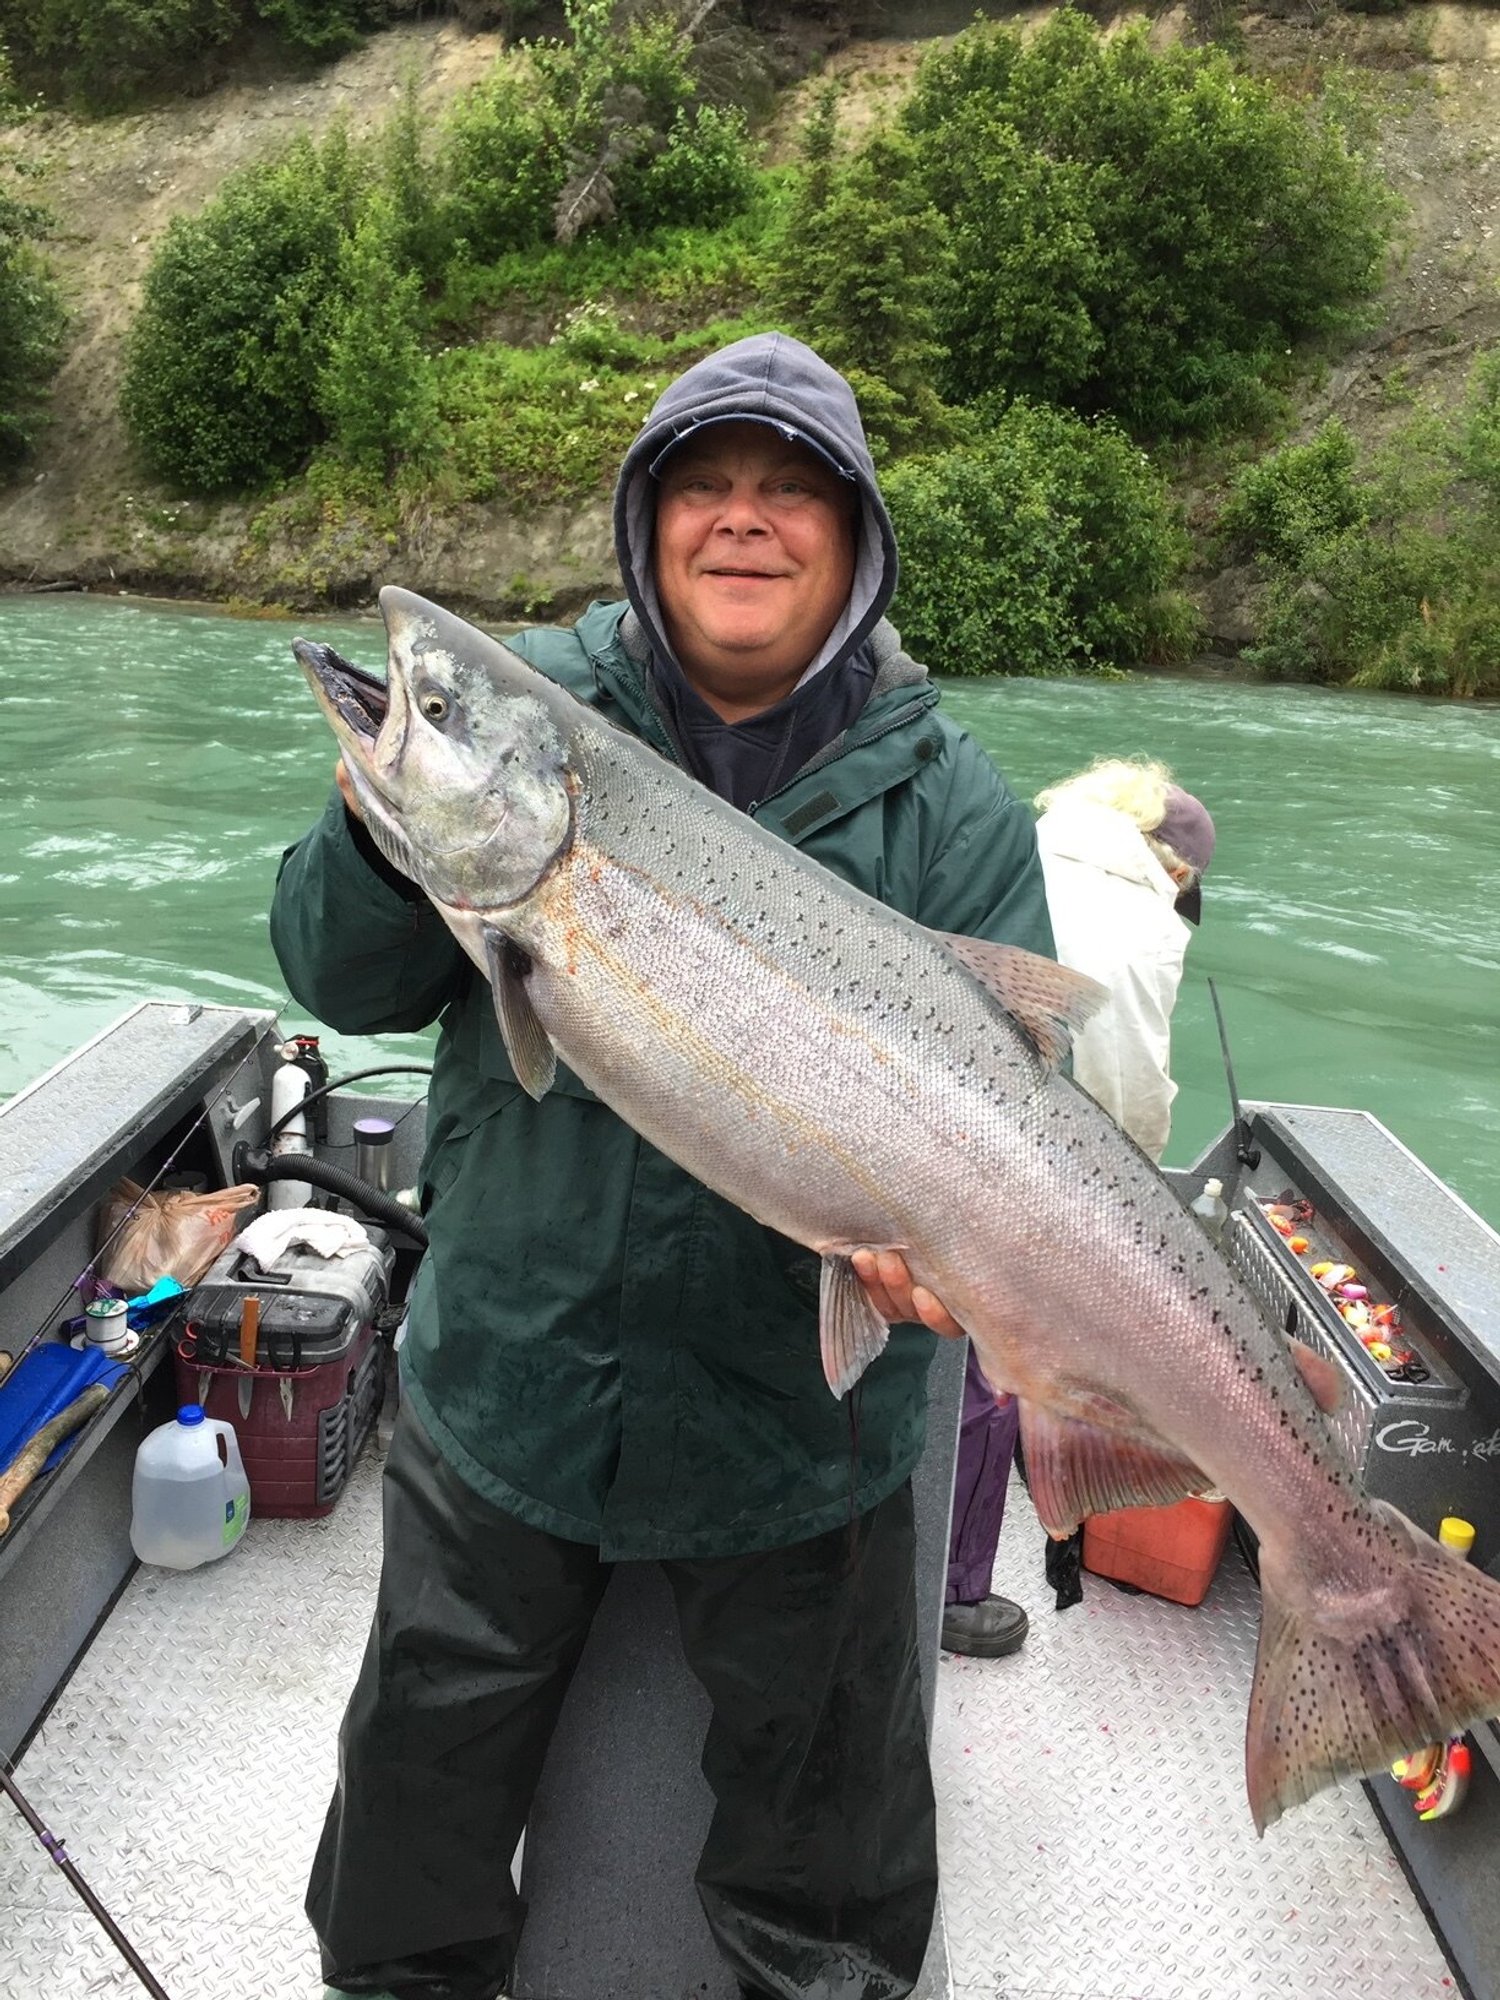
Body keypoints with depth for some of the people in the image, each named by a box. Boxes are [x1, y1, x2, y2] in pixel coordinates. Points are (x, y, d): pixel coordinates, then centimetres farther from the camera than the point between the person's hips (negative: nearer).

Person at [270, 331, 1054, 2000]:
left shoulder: (951, 803, -6)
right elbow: (342, 985, -4)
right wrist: (390, 829, -24)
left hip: (799, 1436, 0)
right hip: (502, 1387, 1)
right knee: (421, 1801, 24)